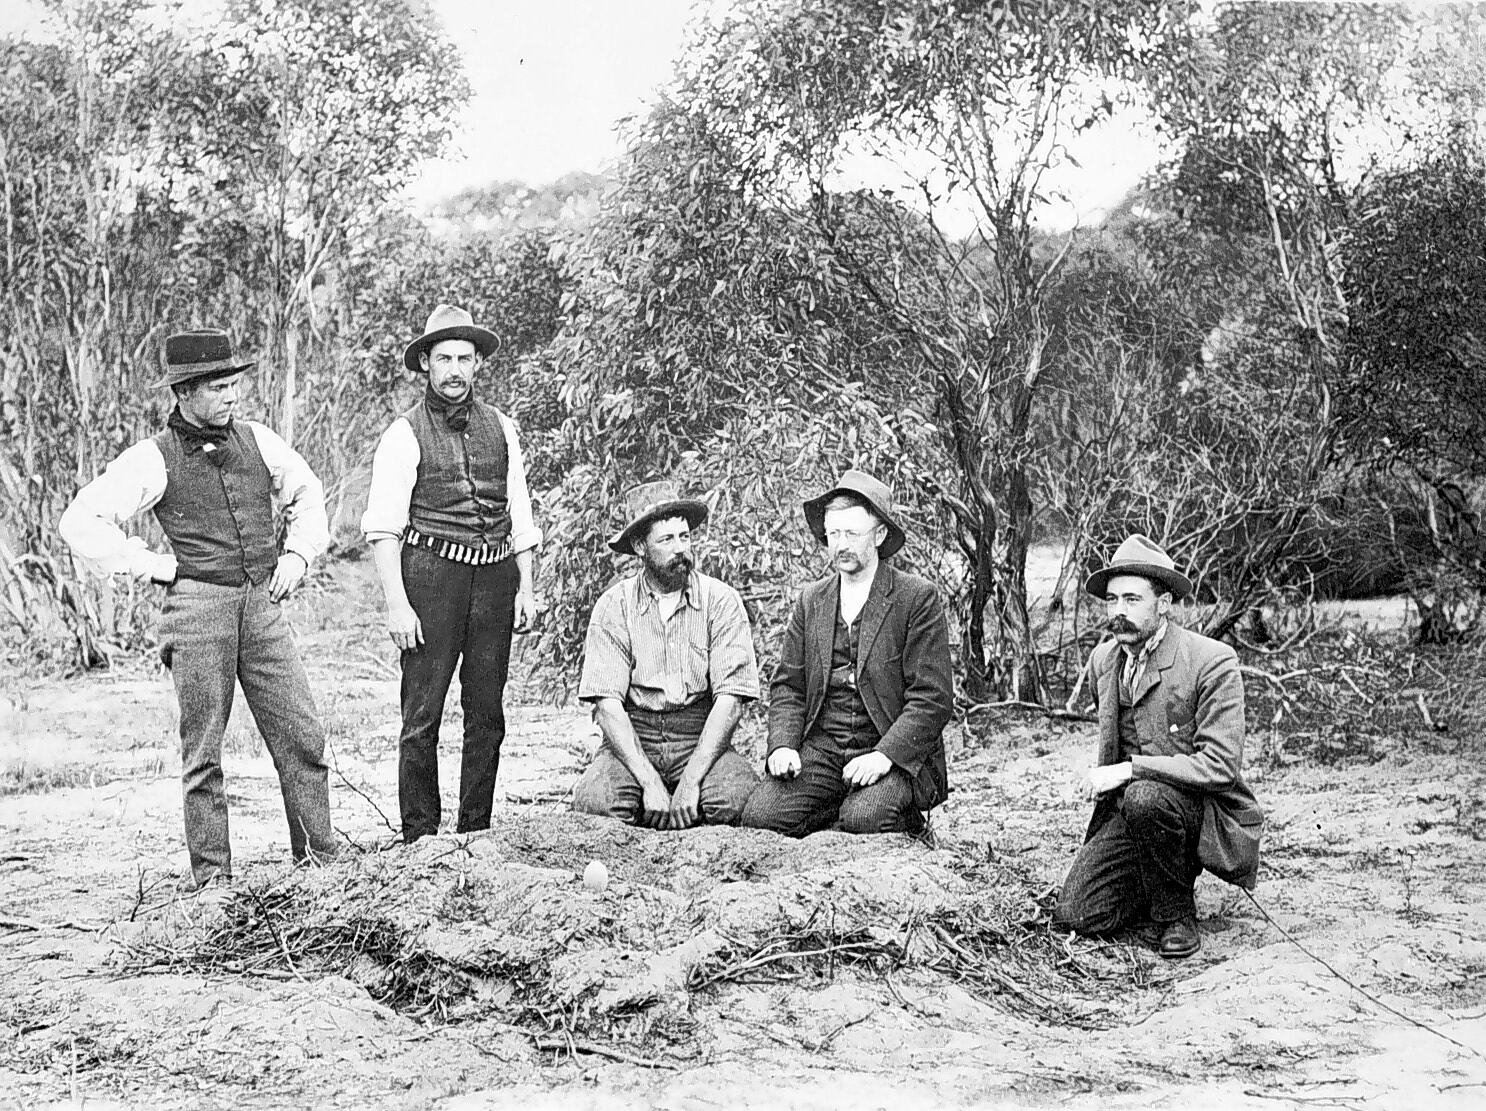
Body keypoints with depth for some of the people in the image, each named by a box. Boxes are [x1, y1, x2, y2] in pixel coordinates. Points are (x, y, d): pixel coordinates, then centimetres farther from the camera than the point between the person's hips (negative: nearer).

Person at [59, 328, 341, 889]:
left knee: (302, 736, 1)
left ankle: (321, 854, 10)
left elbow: (307, 492, 25)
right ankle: (211, 872, 11)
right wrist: (150, 564, -7)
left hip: (263, 604, 4)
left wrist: (297, 553, 12)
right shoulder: (154, 459, -4)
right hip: (198, 607, -4)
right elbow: (80, 522, -7)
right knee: (203, 749, 2)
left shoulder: (255, 440, 9)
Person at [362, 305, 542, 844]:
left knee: (487, 713, 8)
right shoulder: (405, 434, -1)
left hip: (495, 575, 4)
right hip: (432, 574, -4)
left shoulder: (500, 426, 14)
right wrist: (396, 602, -13)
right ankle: (419, 835, 5)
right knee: (422, 713, -3)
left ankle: (476, 830, 17)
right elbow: (383, 526, -5)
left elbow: (520, 513, 17)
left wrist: (526, 587, 11)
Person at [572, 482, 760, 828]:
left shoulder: (721, 600, -1)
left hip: (701, 740, 0)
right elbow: (607, 704, -8)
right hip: (631, 740, 0)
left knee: (737, 799, -31)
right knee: (594, 801, -30)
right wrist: (650, 783, -21)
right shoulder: (613, 606, 0)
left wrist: (690, 780, -20)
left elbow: (730, 699, -9)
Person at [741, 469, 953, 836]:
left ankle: (906, 817, 3)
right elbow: (788, 686, 12)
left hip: (897, 754, -4)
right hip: (819, 751, 4)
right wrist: (783, 745, -7)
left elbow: (932, 699, -9)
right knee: (760, 815, -18)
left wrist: (884, 755, -21)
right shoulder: (811, 600, 12)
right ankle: (849, 805, 6)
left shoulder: (918, 598, -3)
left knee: (863, 819, -31)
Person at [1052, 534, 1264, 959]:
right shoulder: (1103, 660, 7)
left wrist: (1130, 768, -26)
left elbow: (1220, 766, -22)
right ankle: (1167, 881, 17)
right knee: (1072, 917, -11)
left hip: (1205, 811, -6)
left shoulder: (1212, 661, -15)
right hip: (1126, 811, 6)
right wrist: (1104, 778, 10)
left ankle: (1176, 912, -12)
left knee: (1144, 797, -38)